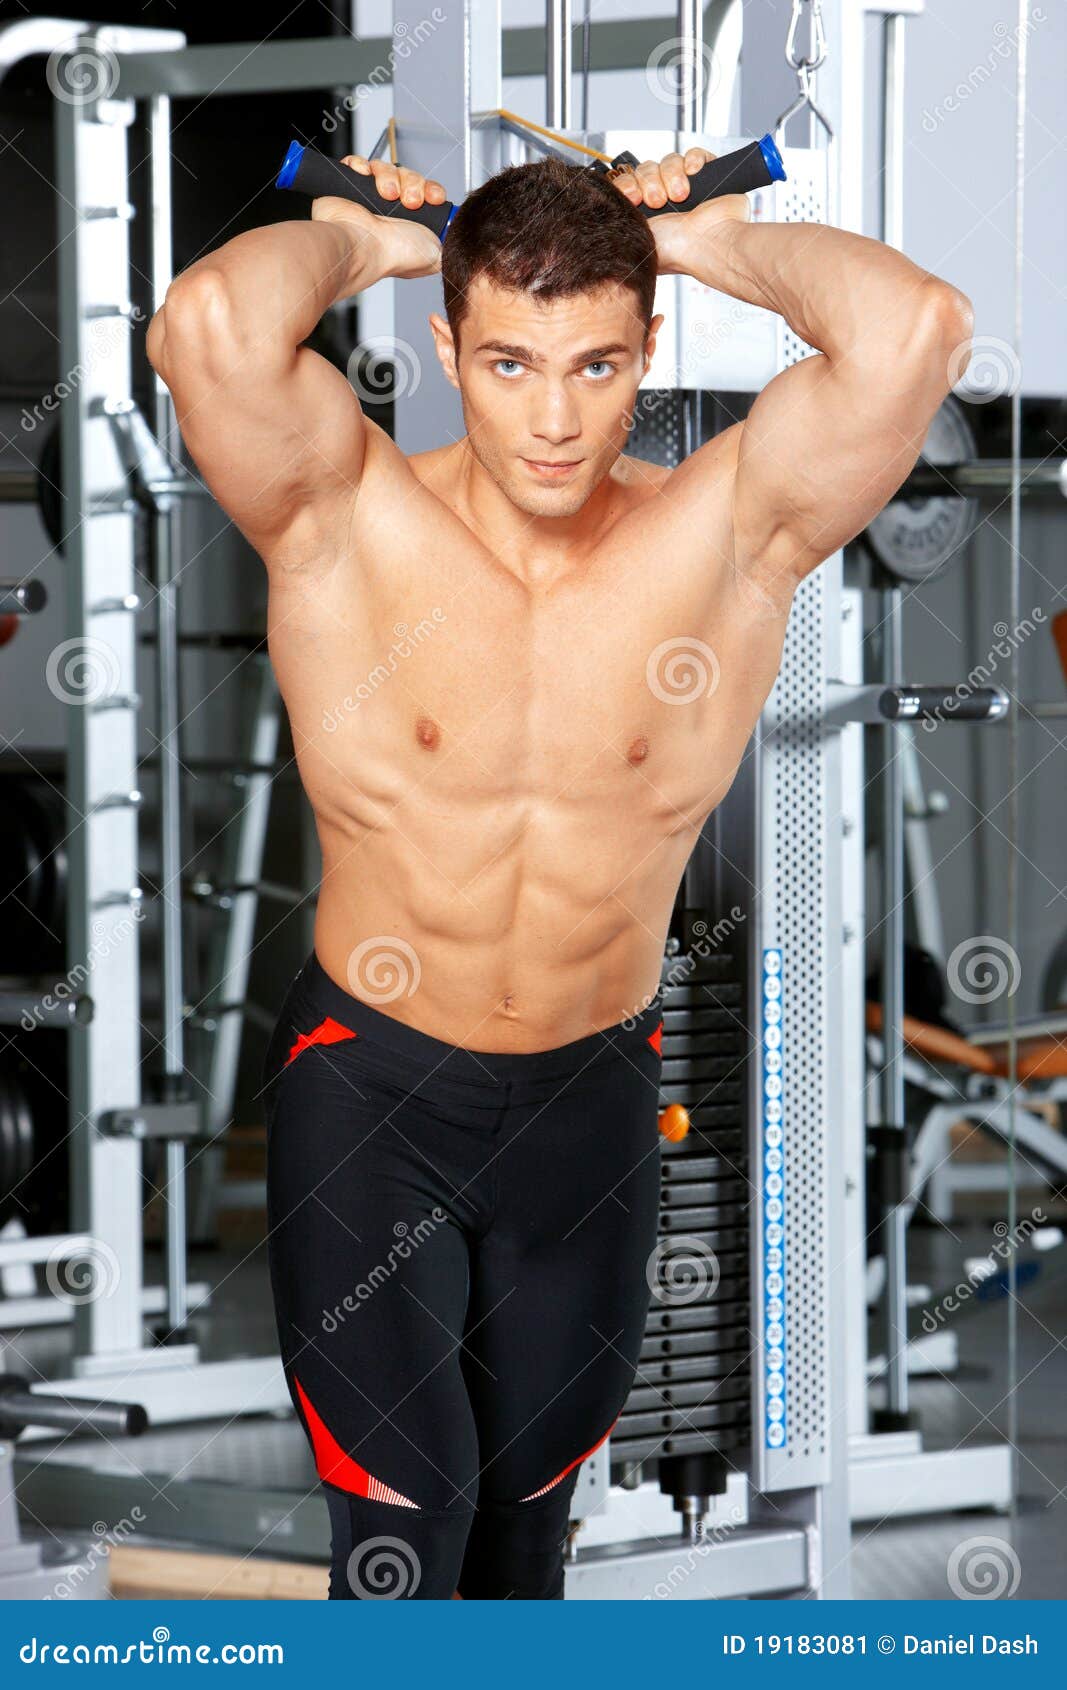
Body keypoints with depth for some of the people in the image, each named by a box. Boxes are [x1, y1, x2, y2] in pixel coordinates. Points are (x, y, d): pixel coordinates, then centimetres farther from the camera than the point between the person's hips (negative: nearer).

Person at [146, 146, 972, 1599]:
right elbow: (211, 327, -35)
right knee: (402, 1533, -10)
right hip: (370, 1094, -2)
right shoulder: (348, 524, -15)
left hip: (594, 1100, 2)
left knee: (527, 1525, 19)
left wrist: (710, 239, -13)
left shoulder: (727, 538, -12)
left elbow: (915, 331, -29)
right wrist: (361, 240, -15)